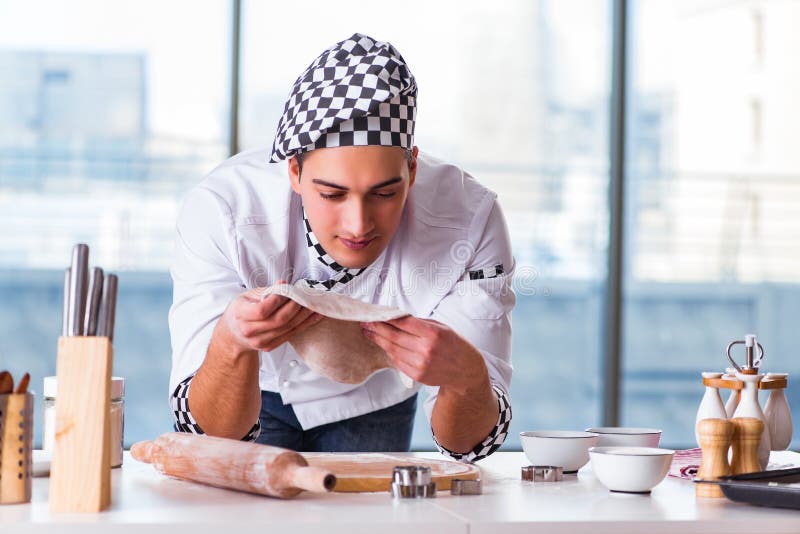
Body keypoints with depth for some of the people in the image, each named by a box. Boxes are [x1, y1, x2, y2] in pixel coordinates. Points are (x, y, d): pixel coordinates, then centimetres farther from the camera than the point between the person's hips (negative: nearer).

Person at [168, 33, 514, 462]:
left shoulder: (470, 221, -31)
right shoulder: (218, 213, -34)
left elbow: (468, 444, -29)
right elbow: (210, 433, -34)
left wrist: (466, 376, -51)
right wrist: (232, 342, -55)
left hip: (373, 400, 1)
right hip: (261, 392, 0)